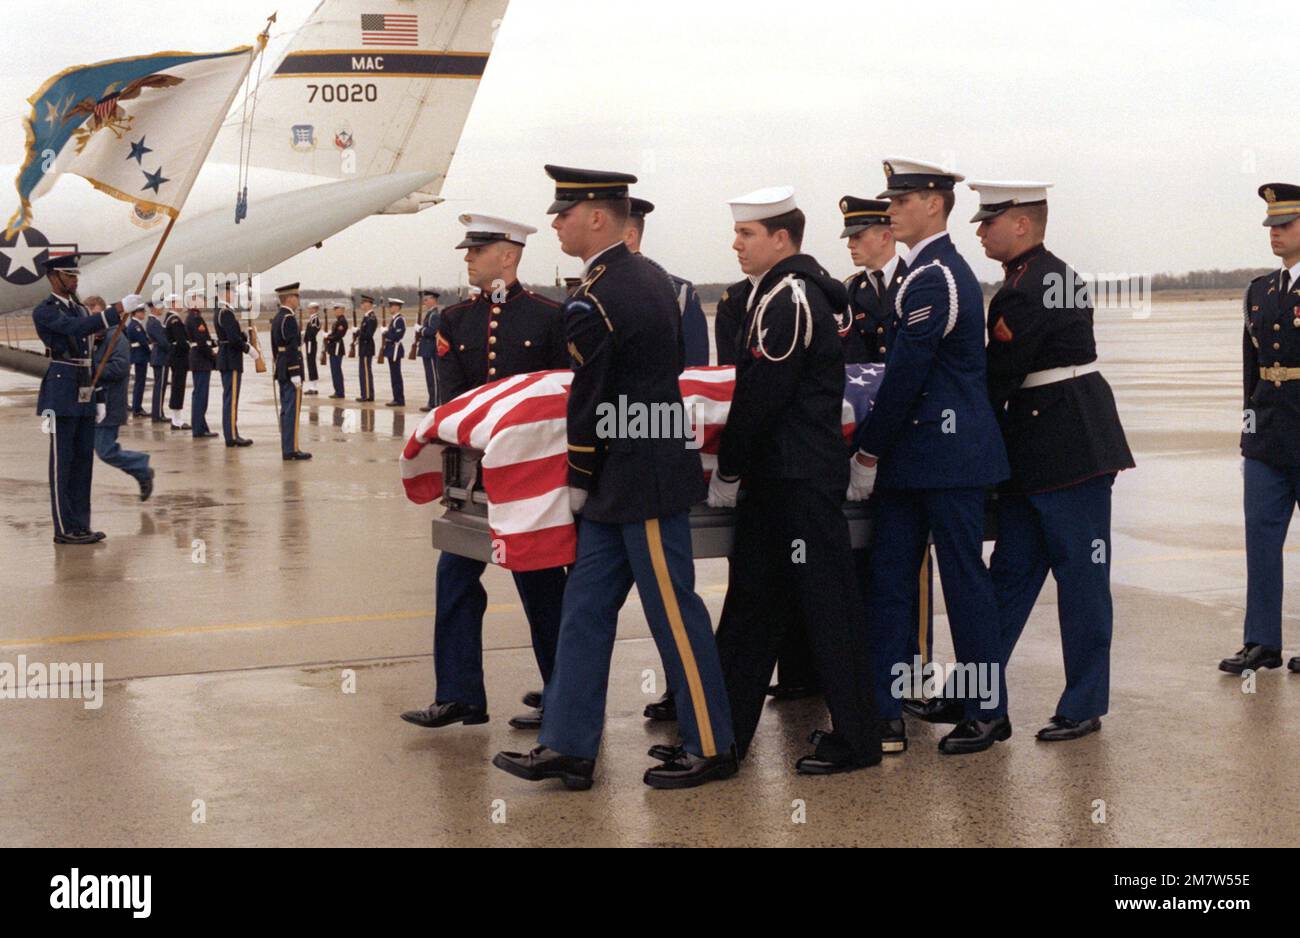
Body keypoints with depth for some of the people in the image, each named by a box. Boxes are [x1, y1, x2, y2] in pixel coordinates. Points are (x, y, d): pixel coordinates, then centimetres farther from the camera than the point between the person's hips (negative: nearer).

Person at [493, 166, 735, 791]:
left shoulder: (591, 304, -19)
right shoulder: (651, 276, 10)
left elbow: (588, 405, -13)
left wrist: (578, 483, 0)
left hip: (638, 480, -10)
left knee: (674, 612, 0)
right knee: (586, 606, 10)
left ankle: (711, 748, 11)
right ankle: (568, 746, 14)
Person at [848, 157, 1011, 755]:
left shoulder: (933, 279, -16)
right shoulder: (941, 270, 15)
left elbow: (905, 375, -18)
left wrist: (867, 453, -10)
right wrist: (878, 449, 15)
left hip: (948, 454, -10)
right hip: (917, 455, 10)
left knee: (964, 579, 0)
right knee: (888, 580, 10)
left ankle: (988, 713, 12)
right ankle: (882, 708, 16)